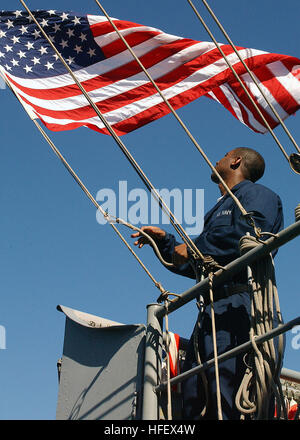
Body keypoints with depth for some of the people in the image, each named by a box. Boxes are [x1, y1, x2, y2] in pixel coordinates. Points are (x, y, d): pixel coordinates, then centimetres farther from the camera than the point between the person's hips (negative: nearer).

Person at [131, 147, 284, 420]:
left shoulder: (257, 194, 7)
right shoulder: (221, 208, 34)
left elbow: (249, 233, -17)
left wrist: (194, 248, -7)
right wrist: (165, 241, 29)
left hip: (236, 305, -9)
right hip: (213, 309, 9)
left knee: (224, 397, -19)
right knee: (193, 399, 1)